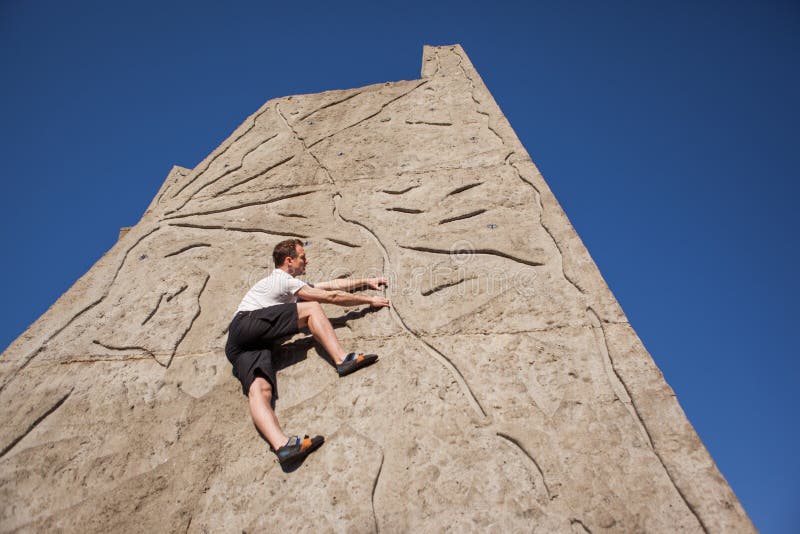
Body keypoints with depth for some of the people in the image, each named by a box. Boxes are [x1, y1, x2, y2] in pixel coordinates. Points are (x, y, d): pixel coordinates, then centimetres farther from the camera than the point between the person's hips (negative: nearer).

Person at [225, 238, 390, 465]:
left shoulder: (291, 284, 36)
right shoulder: (282, 280, 6)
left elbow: (331, 284, 37)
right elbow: (332, 296, 5)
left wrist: (366, 281, 40)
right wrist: (370, 300, 14)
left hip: (243, 348, 7)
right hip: (247, 325, -7)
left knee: (260, 389, -22)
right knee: (311, 308, -10)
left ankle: (282, 445, -47)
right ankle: (342, 360, -16)